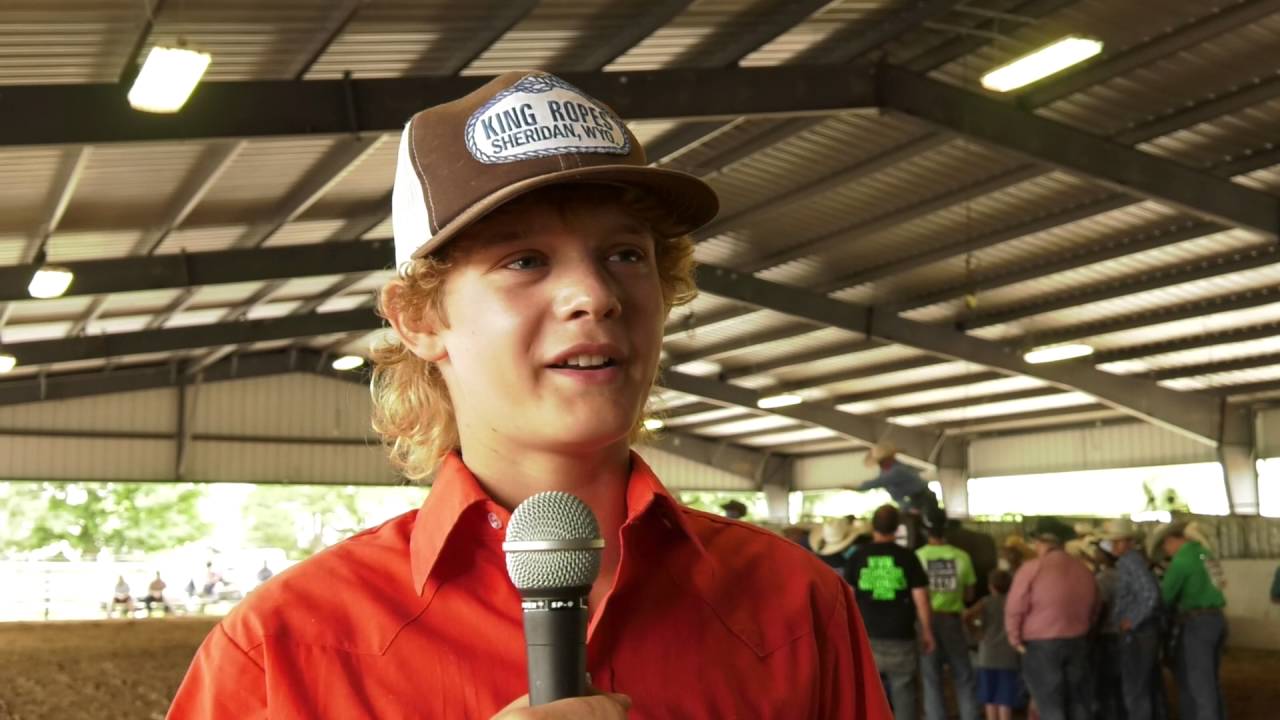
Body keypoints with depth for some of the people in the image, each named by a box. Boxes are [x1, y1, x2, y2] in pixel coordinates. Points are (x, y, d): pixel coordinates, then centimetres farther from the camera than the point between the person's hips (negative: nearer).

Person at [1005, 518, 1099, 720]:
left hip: (1041, 645, -5)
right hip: (1077, 643, 5)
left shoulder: (1032, 568, -13)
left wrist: (1015, 639, -1)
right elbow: (1093, 609, 15)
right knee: (1078, 702, 14)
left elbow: (1014, 608, -14)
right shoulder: (1083, 569, 7)